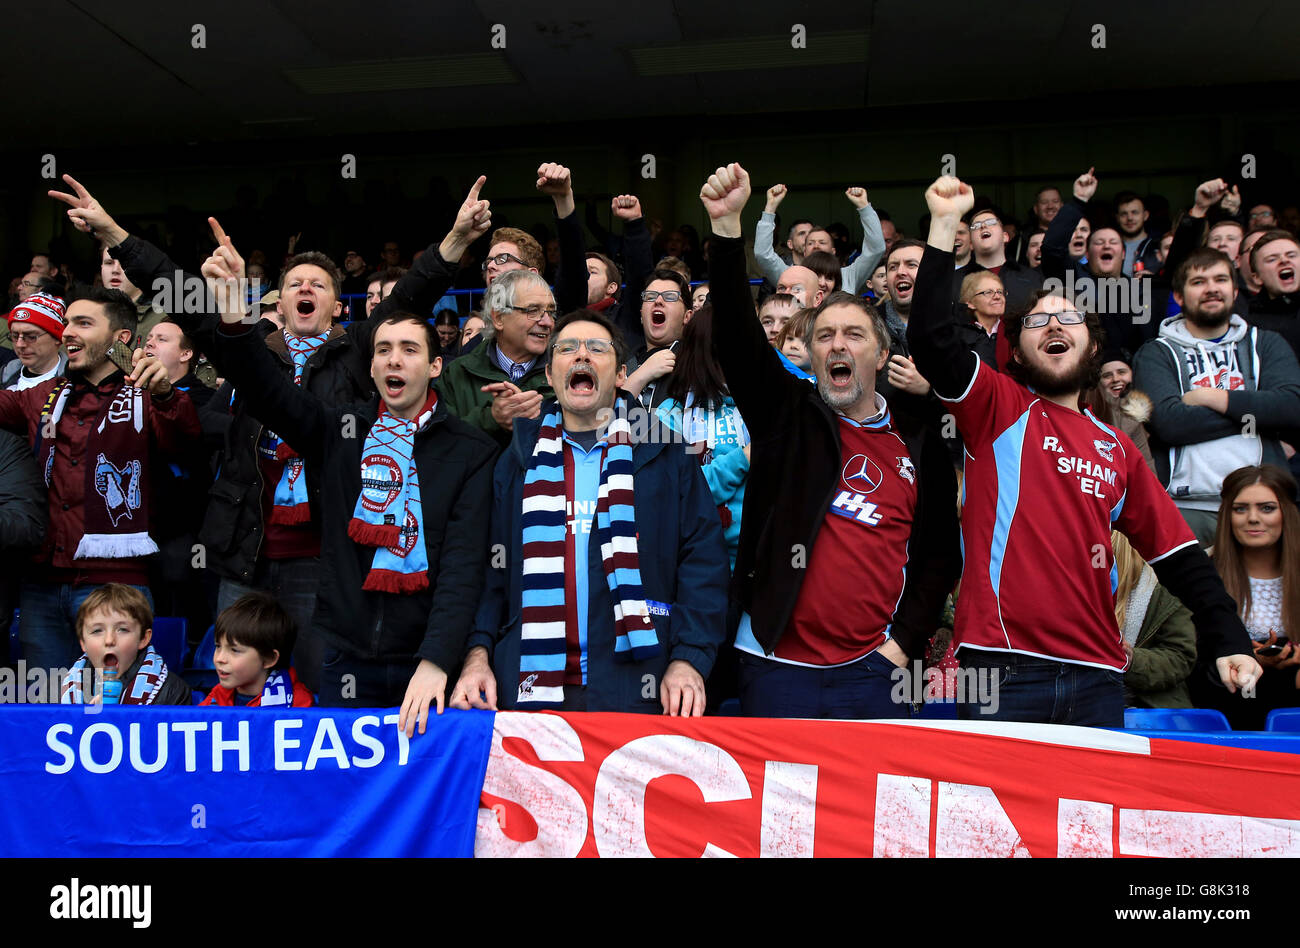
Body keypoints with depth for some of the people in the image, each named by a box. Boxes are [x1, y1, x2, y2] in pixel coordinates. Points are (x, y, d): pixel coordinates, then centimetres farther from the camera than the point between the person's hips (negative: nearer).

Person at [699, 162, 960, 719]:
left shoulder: (918, 444, 9)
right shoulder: (786, 414, 5)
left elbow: (939, 554, 10)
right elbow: (736, 335, -9)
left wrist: (904, 642, 0)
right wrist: (726, 224, -19)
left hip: (872, 671, 1)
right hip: (778, 665, -1)